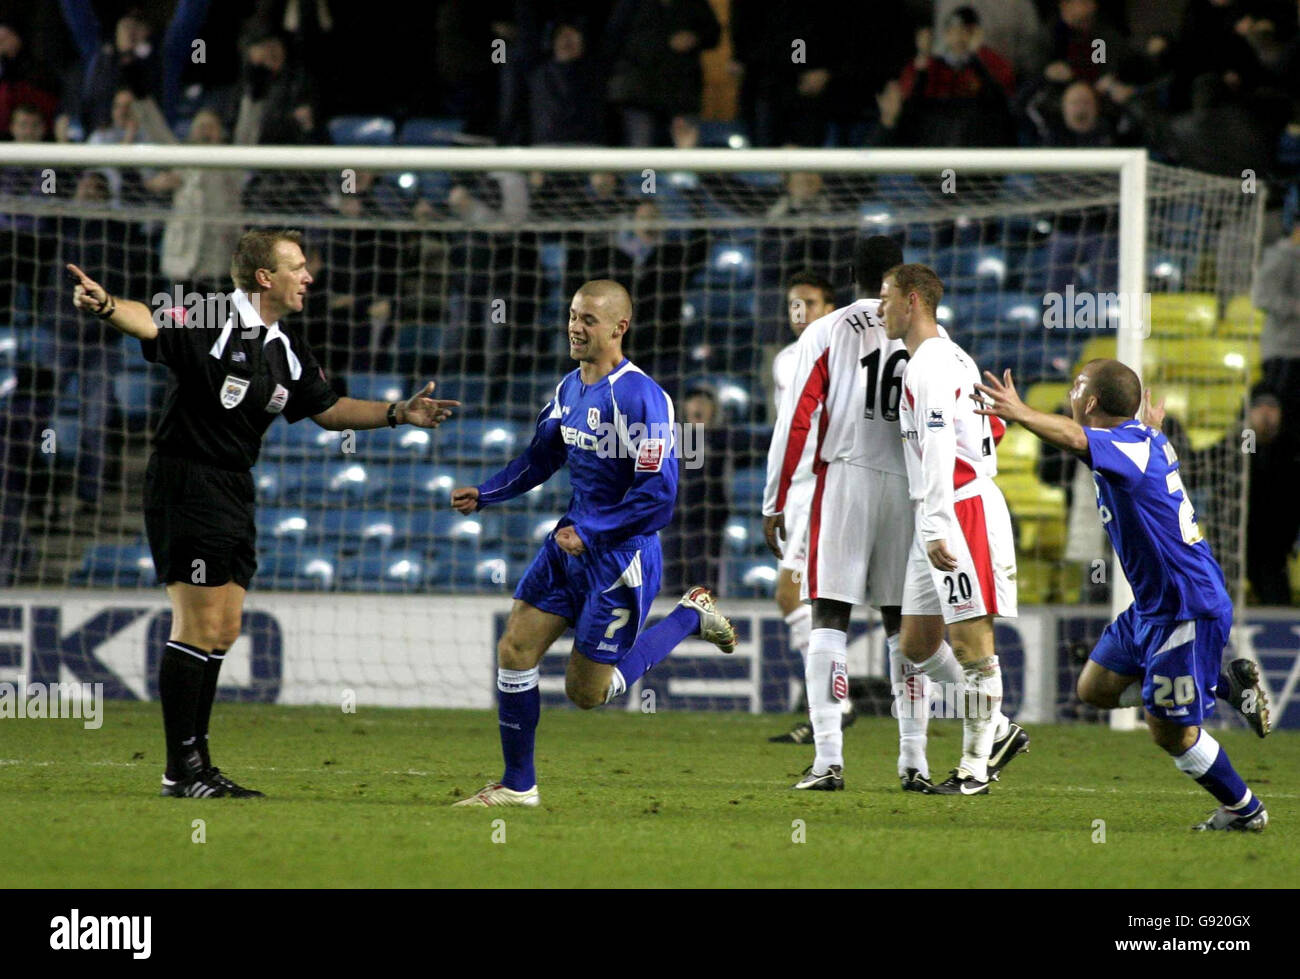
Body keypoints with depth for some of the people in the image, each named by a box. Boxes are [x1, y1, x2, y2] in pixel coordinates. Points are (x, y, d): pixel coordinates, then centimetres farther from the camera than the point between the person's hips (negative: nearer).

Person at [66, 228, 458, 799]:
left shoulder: (288, 352, 11)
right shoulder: (210, 323, -14)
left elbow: (327, 409, 23)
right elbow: (150, 323, -31)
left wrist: (396, 413, 15)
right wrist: (106, 306, -52)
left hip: (234, 493, 9)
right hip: (185, 487, -9)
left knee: (223, 629, 11)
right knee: (200, 624, -10)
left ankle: (196, 761, 19)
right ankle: (181, 769, -6)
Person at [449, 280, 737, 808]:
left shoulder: (641, 398, -21)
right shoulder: (570, 388, 6)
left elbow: (657, 495, -23)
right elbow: (541, 458, 21)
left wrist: (588, 533, -21)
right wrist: (484, 493, 8)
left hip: (621, 556, -8)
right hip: (571, 544, 8)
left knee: (586, 690, 2)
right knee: (515, 650, -1)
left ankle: (691, 616, 19)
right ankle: (517, 785, 12)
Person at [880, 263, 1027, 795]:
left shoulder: (929, 364, -13)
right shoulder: (951, 356, 19)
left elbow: (940, 450, -21)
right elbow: (995, 427, 25)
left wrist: (936, 528, -25)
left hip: (961, 511, -11)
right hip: (943, 516, 11)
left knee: (971, 640, -6)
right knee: (916, 642, 10)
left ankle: (975, 767, -3)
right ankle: (999, 731, 17)